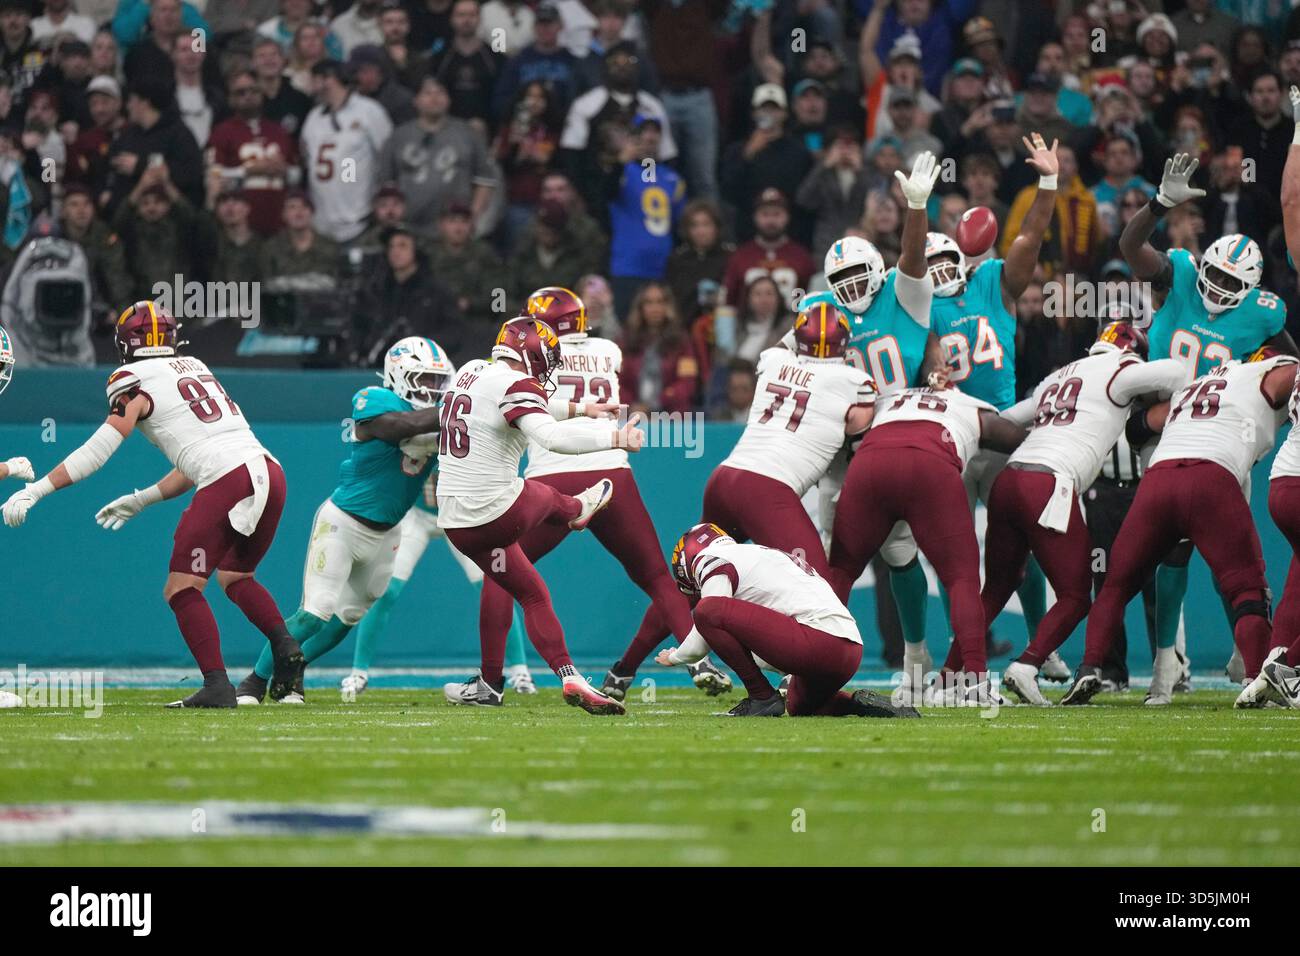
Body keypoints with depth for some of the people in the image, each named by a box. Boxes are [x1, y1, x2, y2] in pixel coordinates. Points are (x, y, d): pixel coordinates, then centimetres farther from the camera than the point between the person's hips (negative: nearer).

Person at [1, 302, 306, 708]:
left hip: (229, 484, -8)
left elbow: (97, 451, -6)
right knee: (235, 576, 26)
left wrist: (34, 491, -5)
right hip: (270, 475, 8)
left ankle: (217, 684, -15)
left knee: (182, 590, -2)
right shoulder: (195, 369, 26)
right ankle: (285, 646, 6)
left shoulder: (135, 383, 4)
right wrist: (140, 501, 35)